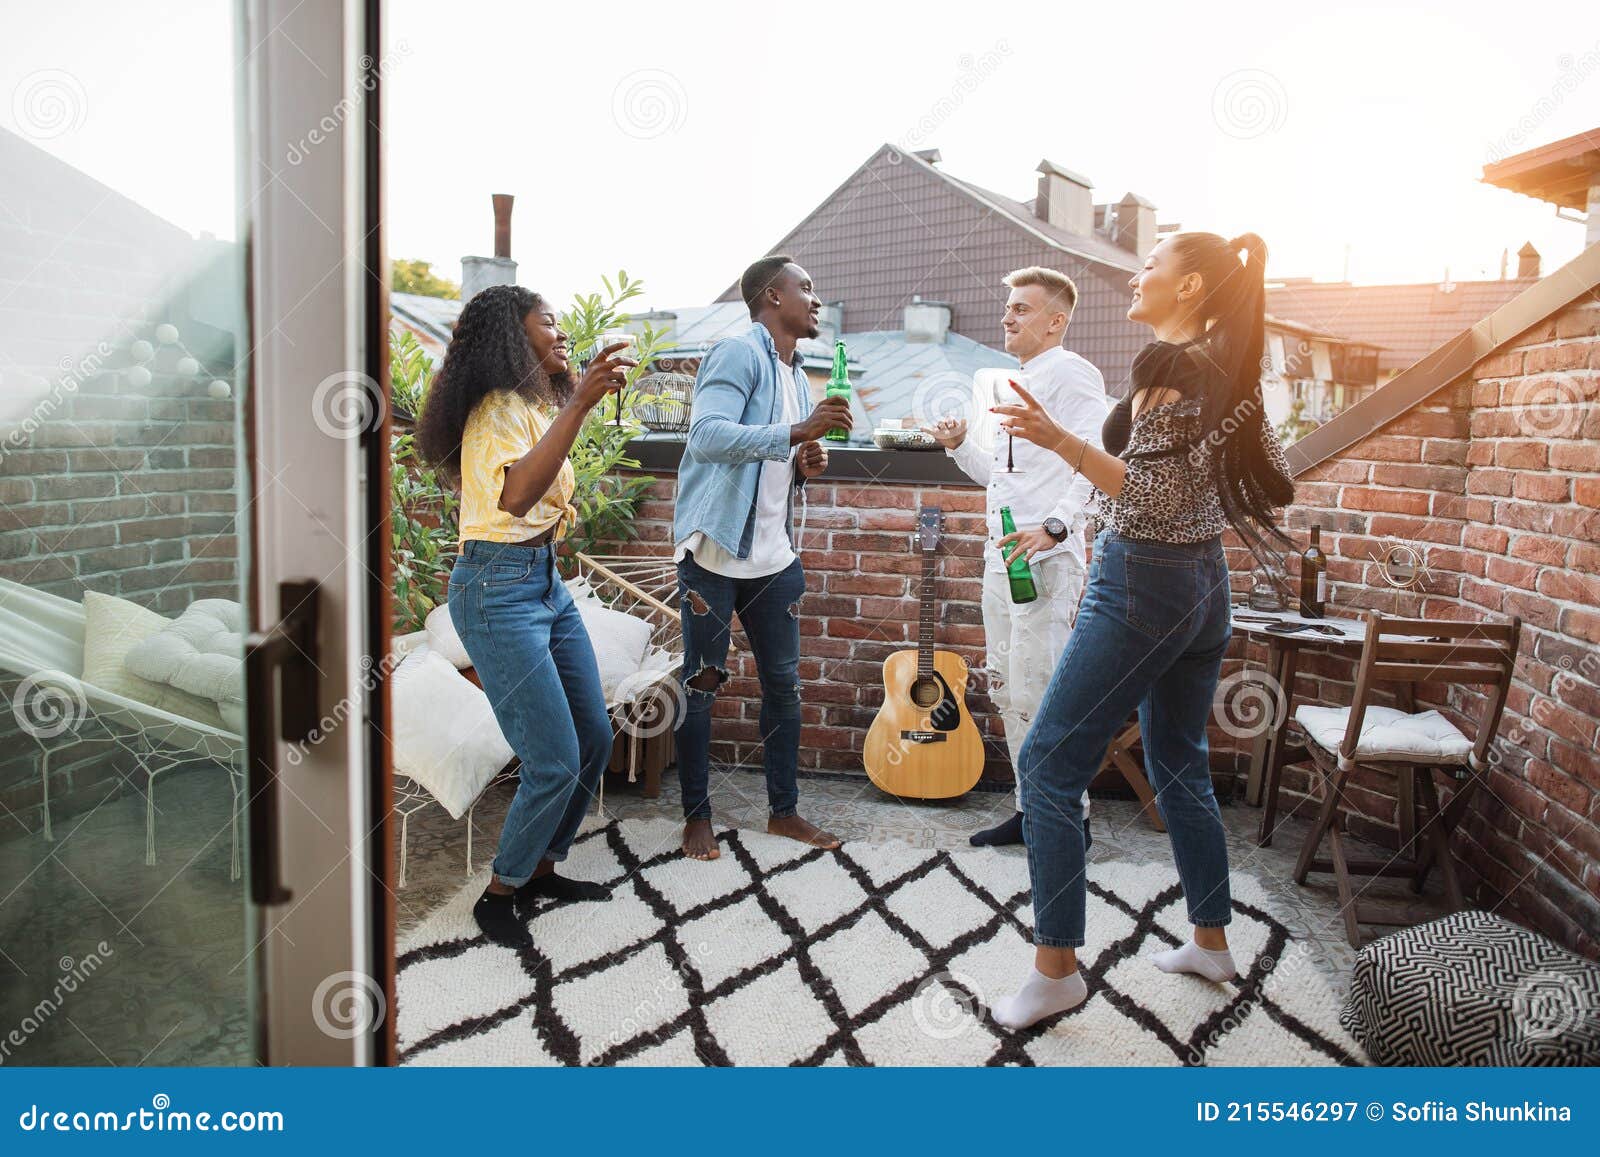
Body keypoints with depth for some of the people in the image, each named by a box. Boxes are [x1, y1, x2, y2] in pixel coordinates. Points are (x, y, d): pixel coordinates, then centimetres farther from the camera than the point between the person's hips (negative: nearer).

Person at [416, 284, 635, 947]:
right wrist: (579, 403, -33)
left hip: (546, 584, 10)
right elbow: (515, 495, -33)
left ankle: (540, 870, 29)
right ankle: (500, 894, 14)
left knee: (594, 741, 12)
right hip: (498, 587, -10)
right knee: (555, 763, -9)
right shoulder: (499, 406, -12)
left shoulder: (537, 403, 18)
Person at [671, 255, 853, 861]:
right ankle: (697, 814, 17)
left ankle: (784, 809, 25)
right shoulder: (738, 354, -11)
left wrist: (804, 467, 4)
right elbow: (707, 437, -26)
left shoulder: (795, 375, 17)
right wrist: (800, 431, -30)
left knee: (784, 681, 11)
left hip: (772, 555, 8)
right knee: (702, 684, 3)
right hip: (715, 553, -8)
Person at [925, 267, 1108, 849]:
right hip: (1003, 552, 10)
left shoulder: (1071, 374, -7)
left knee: (1037, 691, -8)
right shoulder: (1018, 384, 21)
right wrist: (960, 445, 13)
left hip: (1046, 559, -10)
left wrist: (1053, 527, -29)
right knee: (1007, 688, 12)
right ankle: (1031, 808, 23)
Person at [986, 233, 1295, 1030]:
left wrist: (1060, 441, -30)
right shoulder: (1229, 370, 11)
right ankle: (1211, 942, 31)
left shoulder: (1169, 364, -15)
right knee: (1180, 768, 20)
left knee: (1048, 765, -4)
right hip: (1205, 586, 10)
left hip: (1142, 585, -10)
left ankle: (1056, 968, 2)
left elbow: (1152, 499, -22)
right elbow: (1275, 484, 16)